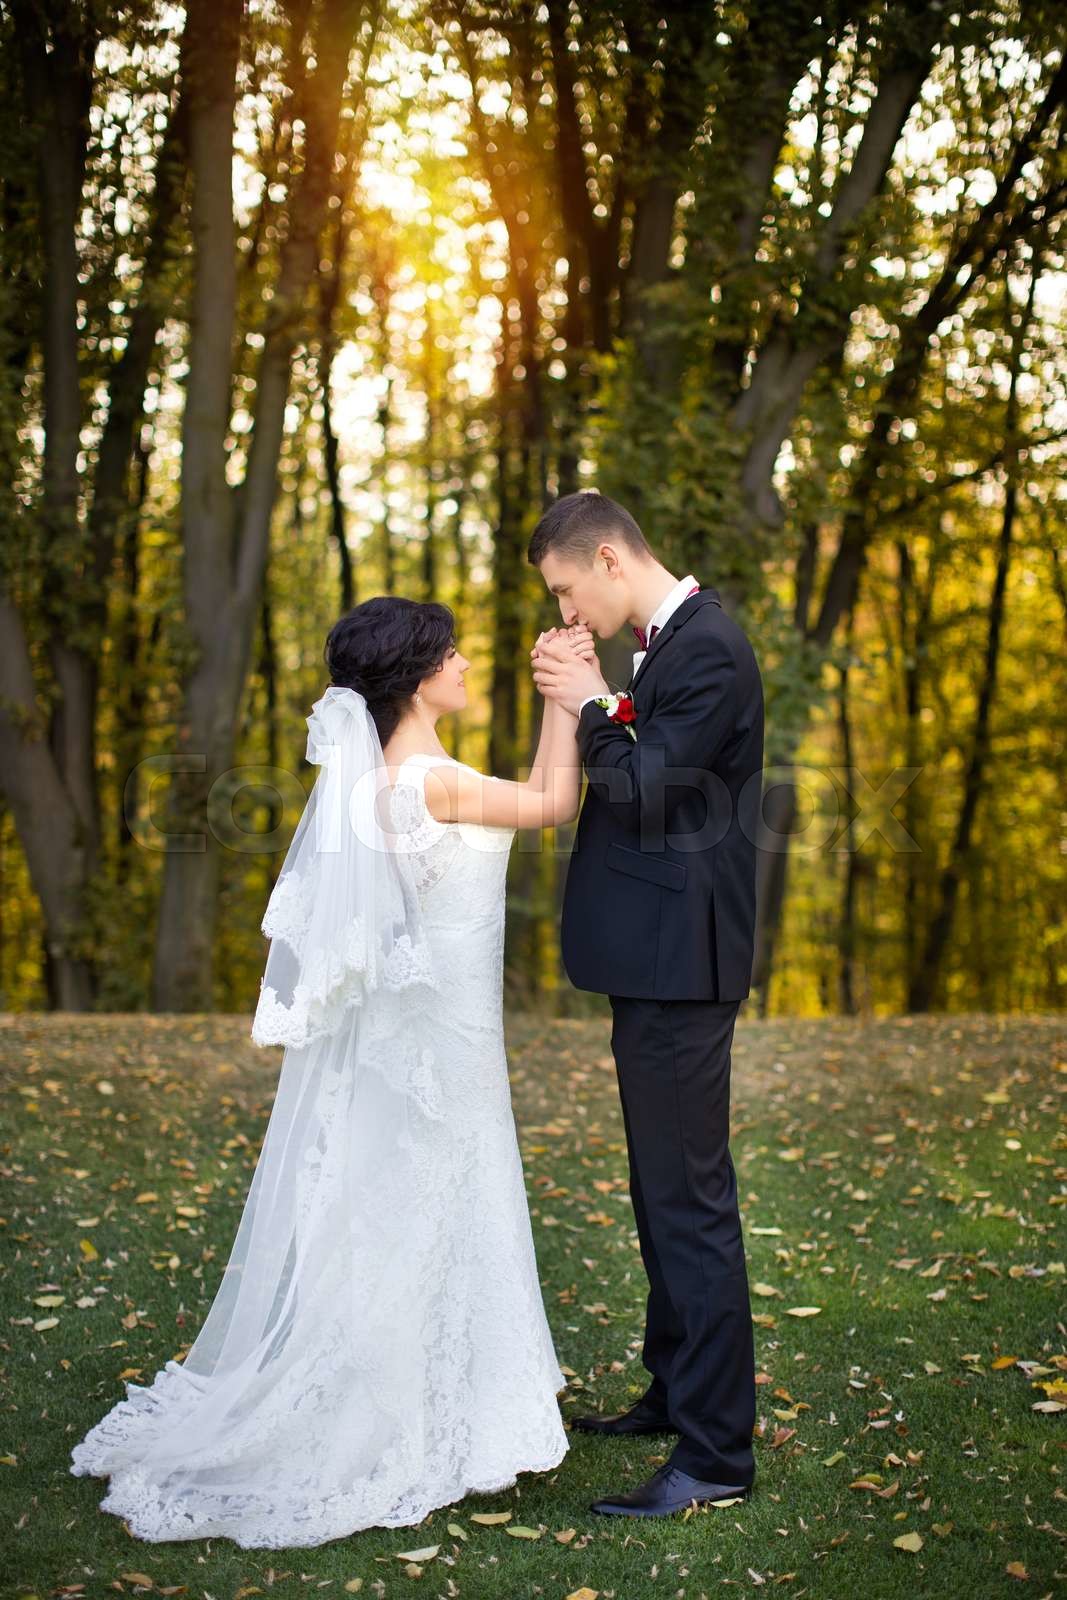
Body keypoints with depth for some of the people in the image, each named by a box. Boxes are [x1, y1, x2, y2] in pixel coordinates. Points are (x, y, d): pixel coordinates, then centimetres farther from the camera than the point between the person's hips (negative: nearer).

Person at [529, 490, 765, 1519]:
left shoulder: (706, 646, -16)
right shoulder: (671, 643, 15)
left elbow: (647, 793, -20)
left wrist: (591, 708, -10)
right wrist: (592, 709, 6)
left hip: (680, 967, -11)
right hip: (658, 962, 11)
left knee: (690, 1198, -6)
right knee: (663, 1191, 19)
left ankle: (716, 1451, 1)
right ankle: (676, 1393, 33)